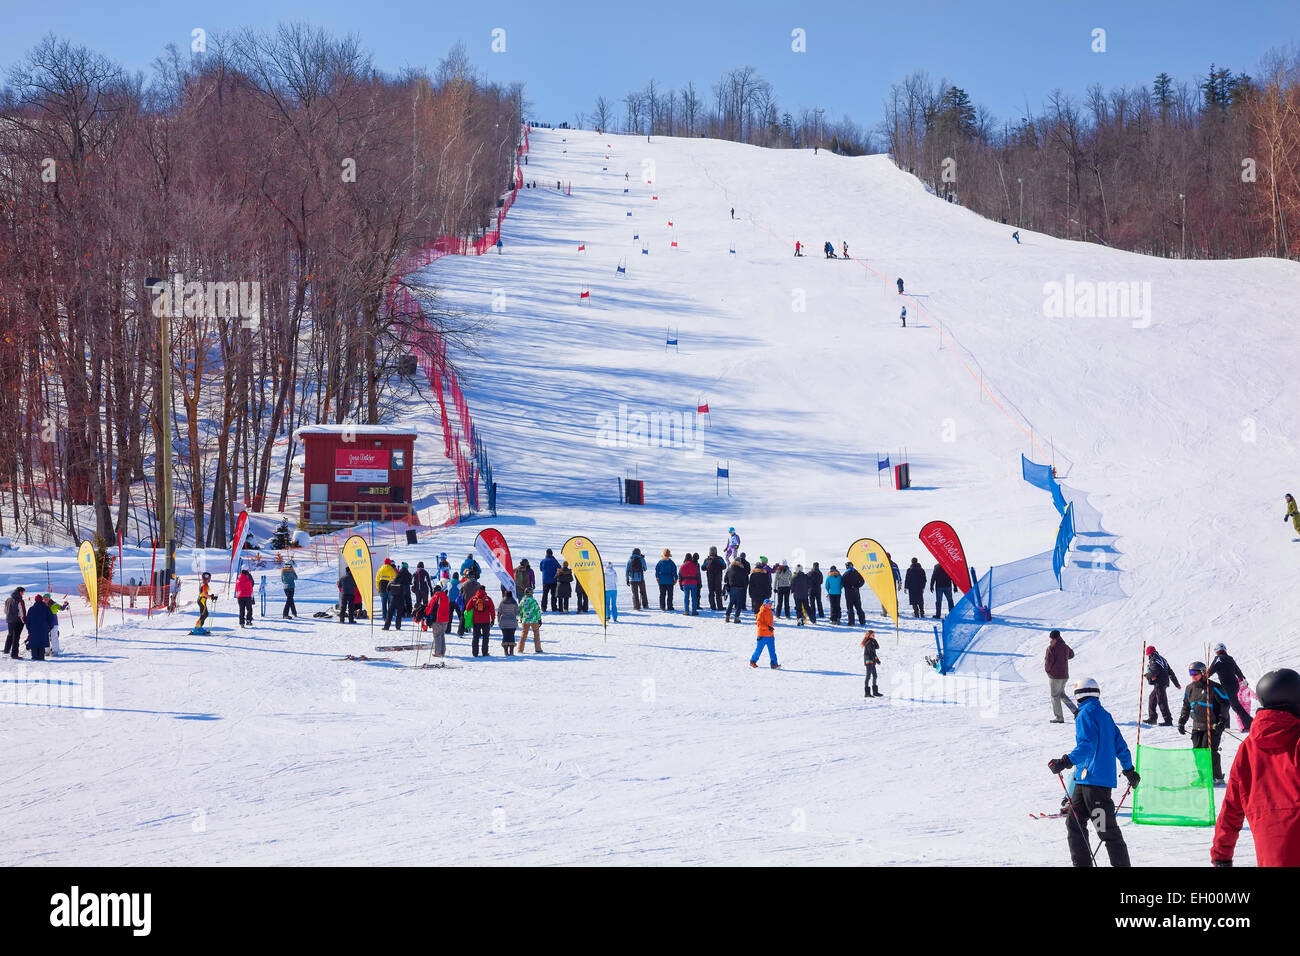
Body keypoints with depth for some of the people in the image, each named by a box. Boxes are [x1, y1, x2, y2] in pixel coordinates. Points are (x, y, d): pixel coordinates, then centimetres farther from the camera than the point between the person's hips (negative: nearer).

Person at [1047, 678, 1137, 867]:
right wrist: (1129, 770, 33)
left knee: (1107, 829, -8)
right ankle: (1082, 863, 12)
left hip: (1093, 779, -9)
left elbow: (1087, 745, -22)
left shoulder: (1086, 713, -9)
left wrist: (1066, 761, -29)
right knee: (1074, 822, 11)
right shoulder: (1105, 715, 17)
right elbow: (1120, 746, 23)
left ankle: (1121, 863, -7)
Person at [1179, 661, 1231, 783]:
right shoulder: (1190, 689, 9)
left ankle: (1216, 776, 2)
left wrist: (1222, 720, -13)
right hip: (1197, 726, 6)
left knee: (1209, 750, -9)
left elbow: (1225, 703, -7)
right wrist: (1181, 721, 17)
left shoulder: (1212, 687, -11)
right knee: (1197, 750, 3)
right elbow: (1186, 706, 21)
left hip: (1213, 725, -6)